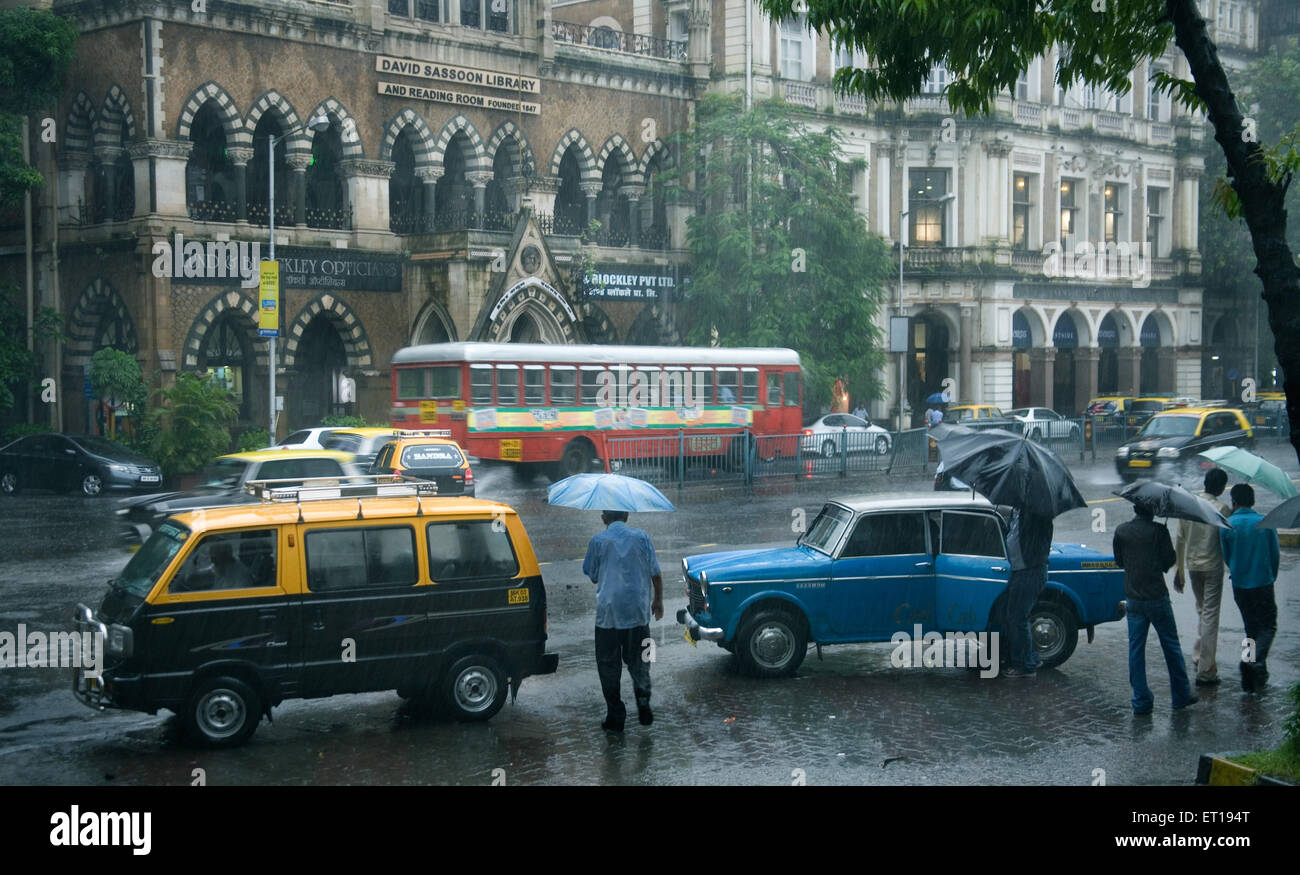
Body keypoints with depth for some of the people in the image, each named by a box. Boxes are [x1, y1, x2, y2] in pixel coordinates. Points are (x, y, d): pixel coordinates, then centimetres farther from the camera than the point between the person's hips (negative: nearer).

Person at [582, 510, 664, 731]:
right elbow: (656, 574, 4)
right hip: (638, 611, 2)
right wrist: (658, 600, 17)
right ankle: (643, 699, -4)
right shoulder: (641, 537, 0)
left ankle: (615, 717, 6)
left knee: (608, 664, 7)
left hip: (608, 612, -1)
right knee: (638, 661, 16)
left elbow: (593, 577, 7)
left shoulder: (598, 542, -3)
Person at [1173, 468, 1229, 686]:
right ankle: (1206, 670, -3)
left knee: (1202, 611, 23)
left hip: (1192, 565, 5)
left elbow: (1180, 541, 4)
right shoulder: (1221, 509, -13)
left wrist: (1178, 570, 10)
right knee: (1210, 616, -2)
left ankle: (1199, 656, 24)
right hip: (1212, 567, -5)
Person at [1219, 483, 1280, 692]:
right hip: (1263, 584, -2)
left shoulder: (1226, 525, -6)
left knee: (1252, 627, 15)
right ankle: (1256, 659, -18)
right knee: (1268, 626, 8)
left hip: (1239, 585, 2)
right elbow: (1275, 555, 0)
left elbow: (1226, 557, 2)